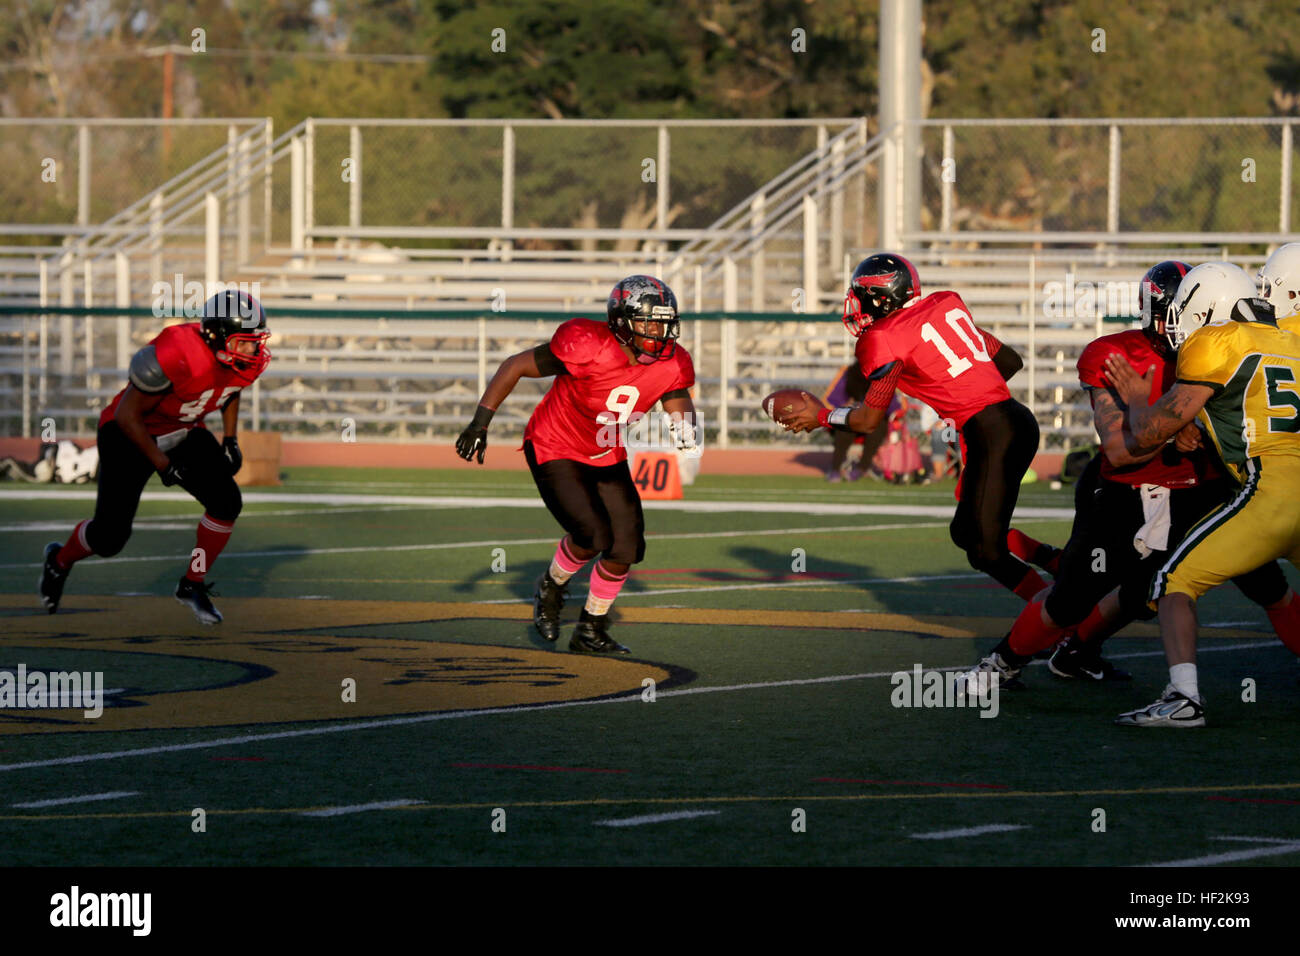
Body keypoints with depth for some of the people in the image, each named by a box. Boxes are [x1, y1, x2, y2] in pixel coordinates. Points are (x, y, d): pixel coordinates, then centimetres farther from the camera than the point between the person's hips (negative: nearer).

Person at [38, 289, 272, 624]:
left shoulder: (249, 359, -14)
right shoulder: (175, 357, -36)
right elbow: (127, 415, -25)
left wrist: (230, 440, 5)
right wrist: (162, 464, -21)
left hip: (184, 433, 6)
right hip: (132, 434, -6)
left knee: (226, 503, -14)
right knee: (109, 537, -5)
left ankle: (193, 584, 6)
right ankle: (60, 560, 29)